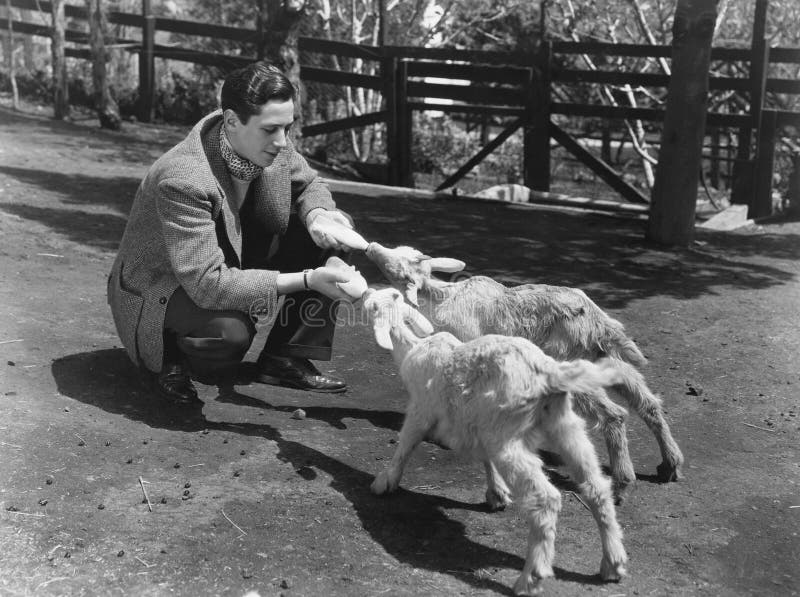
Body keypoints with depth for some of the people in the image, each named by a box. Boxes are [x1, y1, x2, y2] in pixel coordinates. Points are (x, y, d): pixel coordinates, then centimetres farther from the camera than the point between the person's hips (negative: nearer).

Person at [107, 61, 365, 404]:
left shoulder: (273, 145, -14)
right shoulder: (183, 181, -36)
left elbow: (308, 185, 7)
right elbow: (208, 284, -39)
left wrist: (317, 215, -20)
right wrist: (306, 280, -41)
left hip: (236, 262, 8)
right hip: (160, 291, -7)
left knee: (331, 235, -9)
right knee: (229, 331, -40)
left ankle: (286, 360, 0)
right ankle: (169, 357, -4)